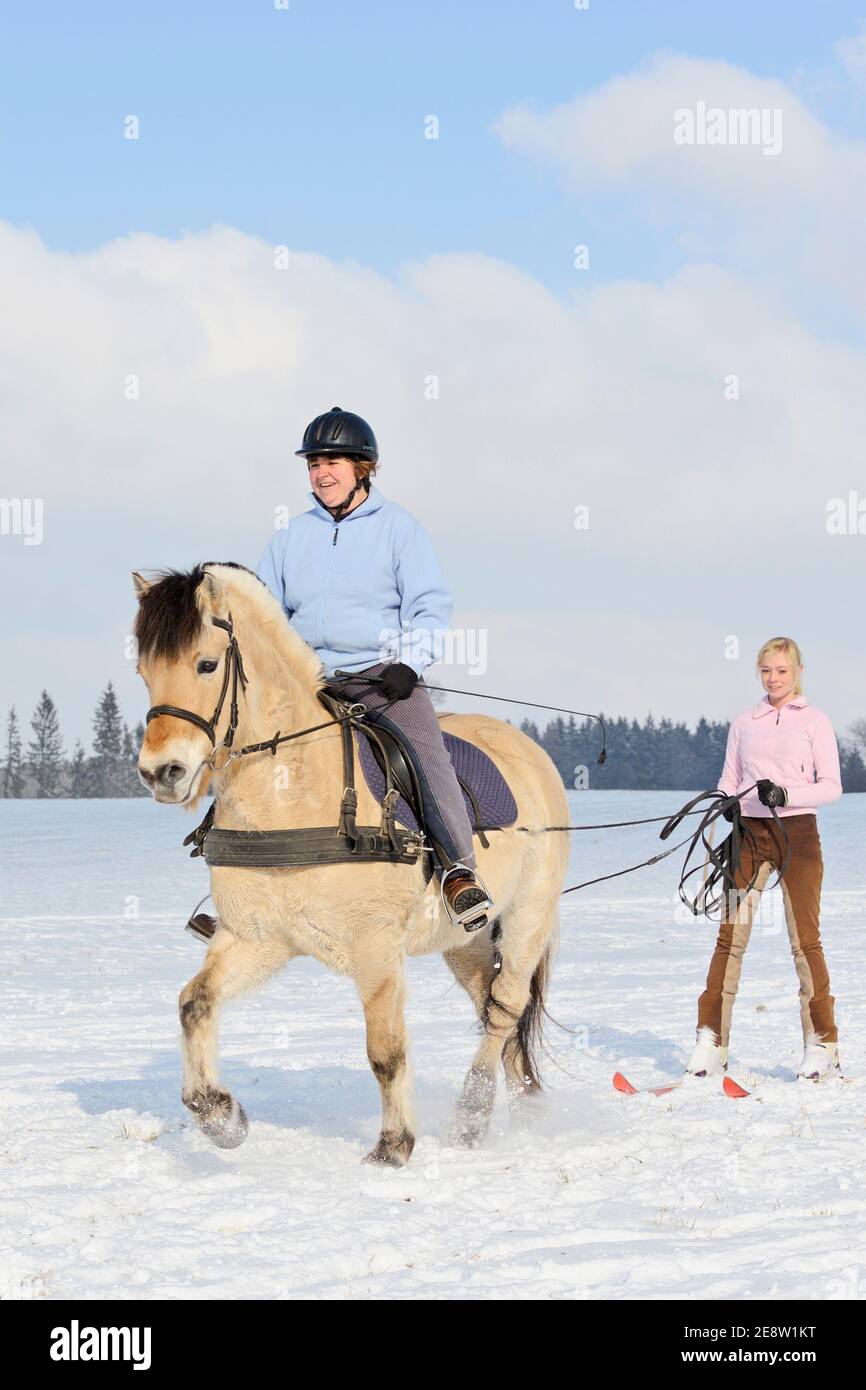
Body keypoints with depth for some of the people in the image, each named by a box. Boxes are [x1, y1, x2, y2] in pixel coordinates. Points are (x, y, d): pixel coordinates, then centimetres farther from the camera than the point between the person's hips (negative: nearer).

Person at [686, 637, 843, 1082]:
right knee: (730, 936, -3)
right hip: (749, 832, 3)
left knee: (804, 939, -3)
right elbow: (729, 780, 14)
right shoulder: (743, 724, 13)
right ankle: (711, 1039, 1)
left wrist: (785, 794, -17)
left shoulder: (814, 721, 3)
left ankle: (822, 1044, 4)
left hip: (797, 832, -3)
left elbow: (831, 786, -2)